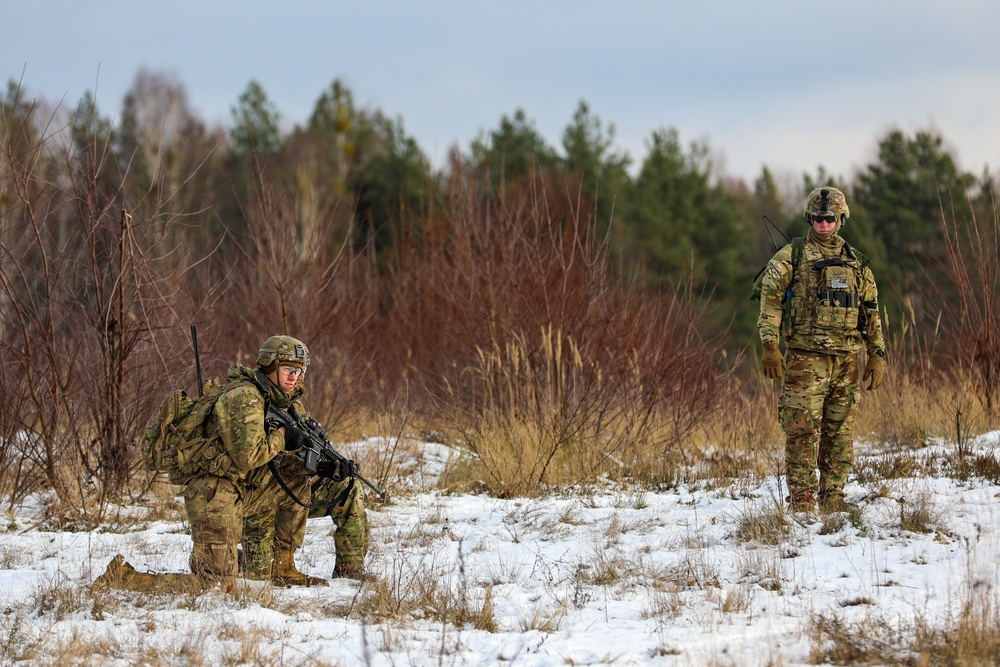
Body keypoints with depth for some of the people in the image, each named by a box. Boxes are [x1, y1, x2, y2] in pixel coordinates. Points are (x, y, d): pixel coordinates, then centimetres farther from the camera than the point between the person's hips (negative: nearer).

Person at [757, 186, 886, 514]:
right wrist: (769, 345, -17)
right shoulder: (792, 257, 2)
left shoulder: (856, 263, 15)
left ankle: (833, 500, 12)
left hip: (847, 360, 4)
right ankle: (802, 504, -6)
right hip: (805, 359, -4)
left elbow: (872, 312, 18)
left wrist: (877, 356, 11)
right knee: (802, 434, -7)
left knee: (840, 436, 6)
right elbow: (770, 299, -6)